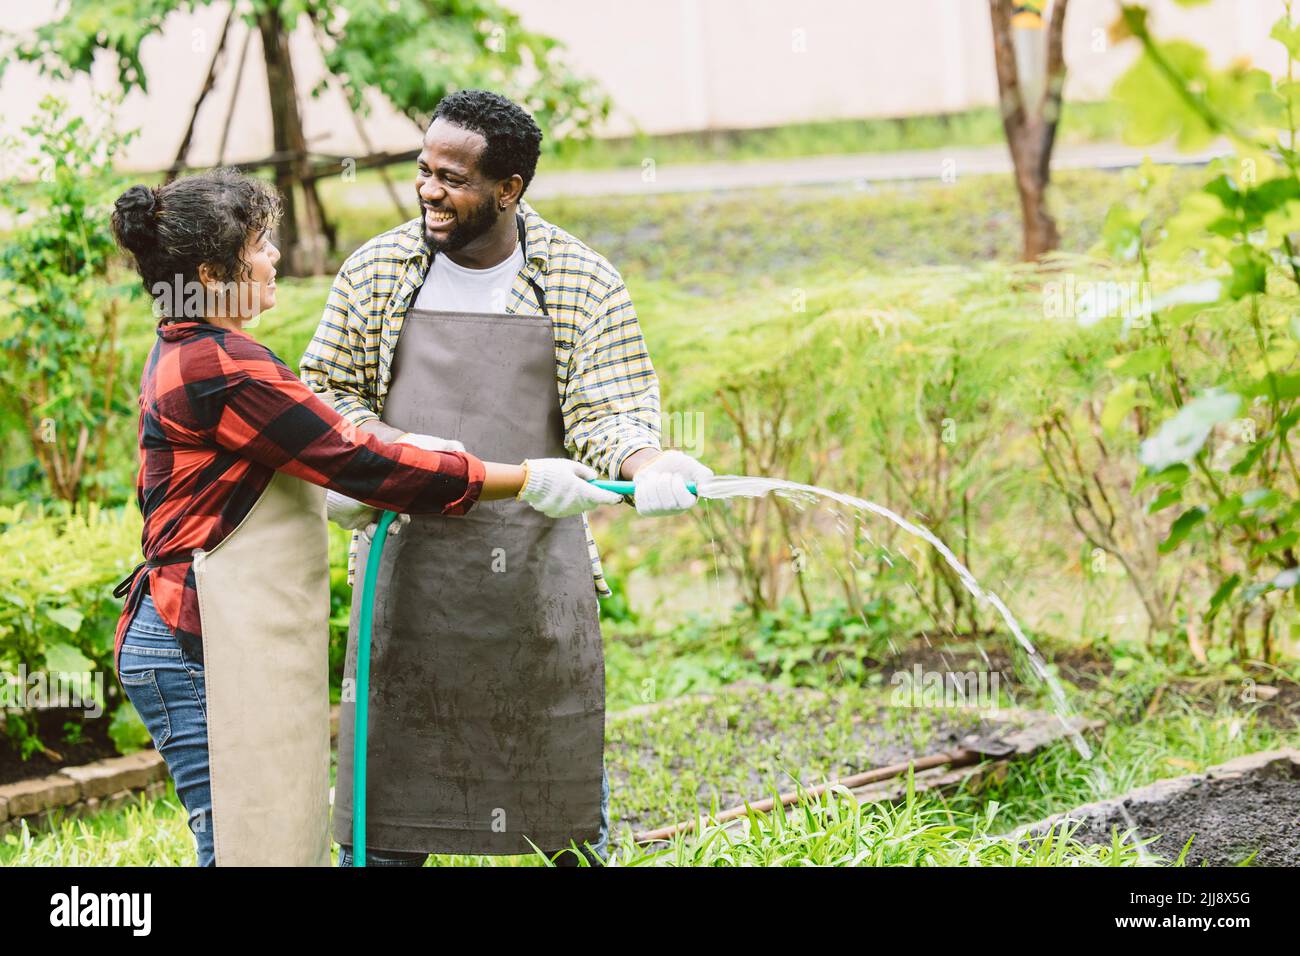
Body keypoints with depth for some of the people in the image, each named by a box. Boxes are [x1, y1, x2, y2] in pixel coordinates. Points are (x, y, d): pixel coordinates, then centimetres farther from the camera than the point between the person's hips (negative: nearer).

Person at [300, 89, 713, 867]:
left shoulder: (585, 284, 0)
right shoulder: (378, 271, 5)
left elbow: (605, 410, -2)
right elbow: (324, 388, 11)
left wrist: (649, 466, -24)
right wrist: (392, 448, -9)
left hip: (538, 562, 0)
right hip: (410, 557, 1)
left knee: (566, 771, 6)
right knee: (390, 763, 2)